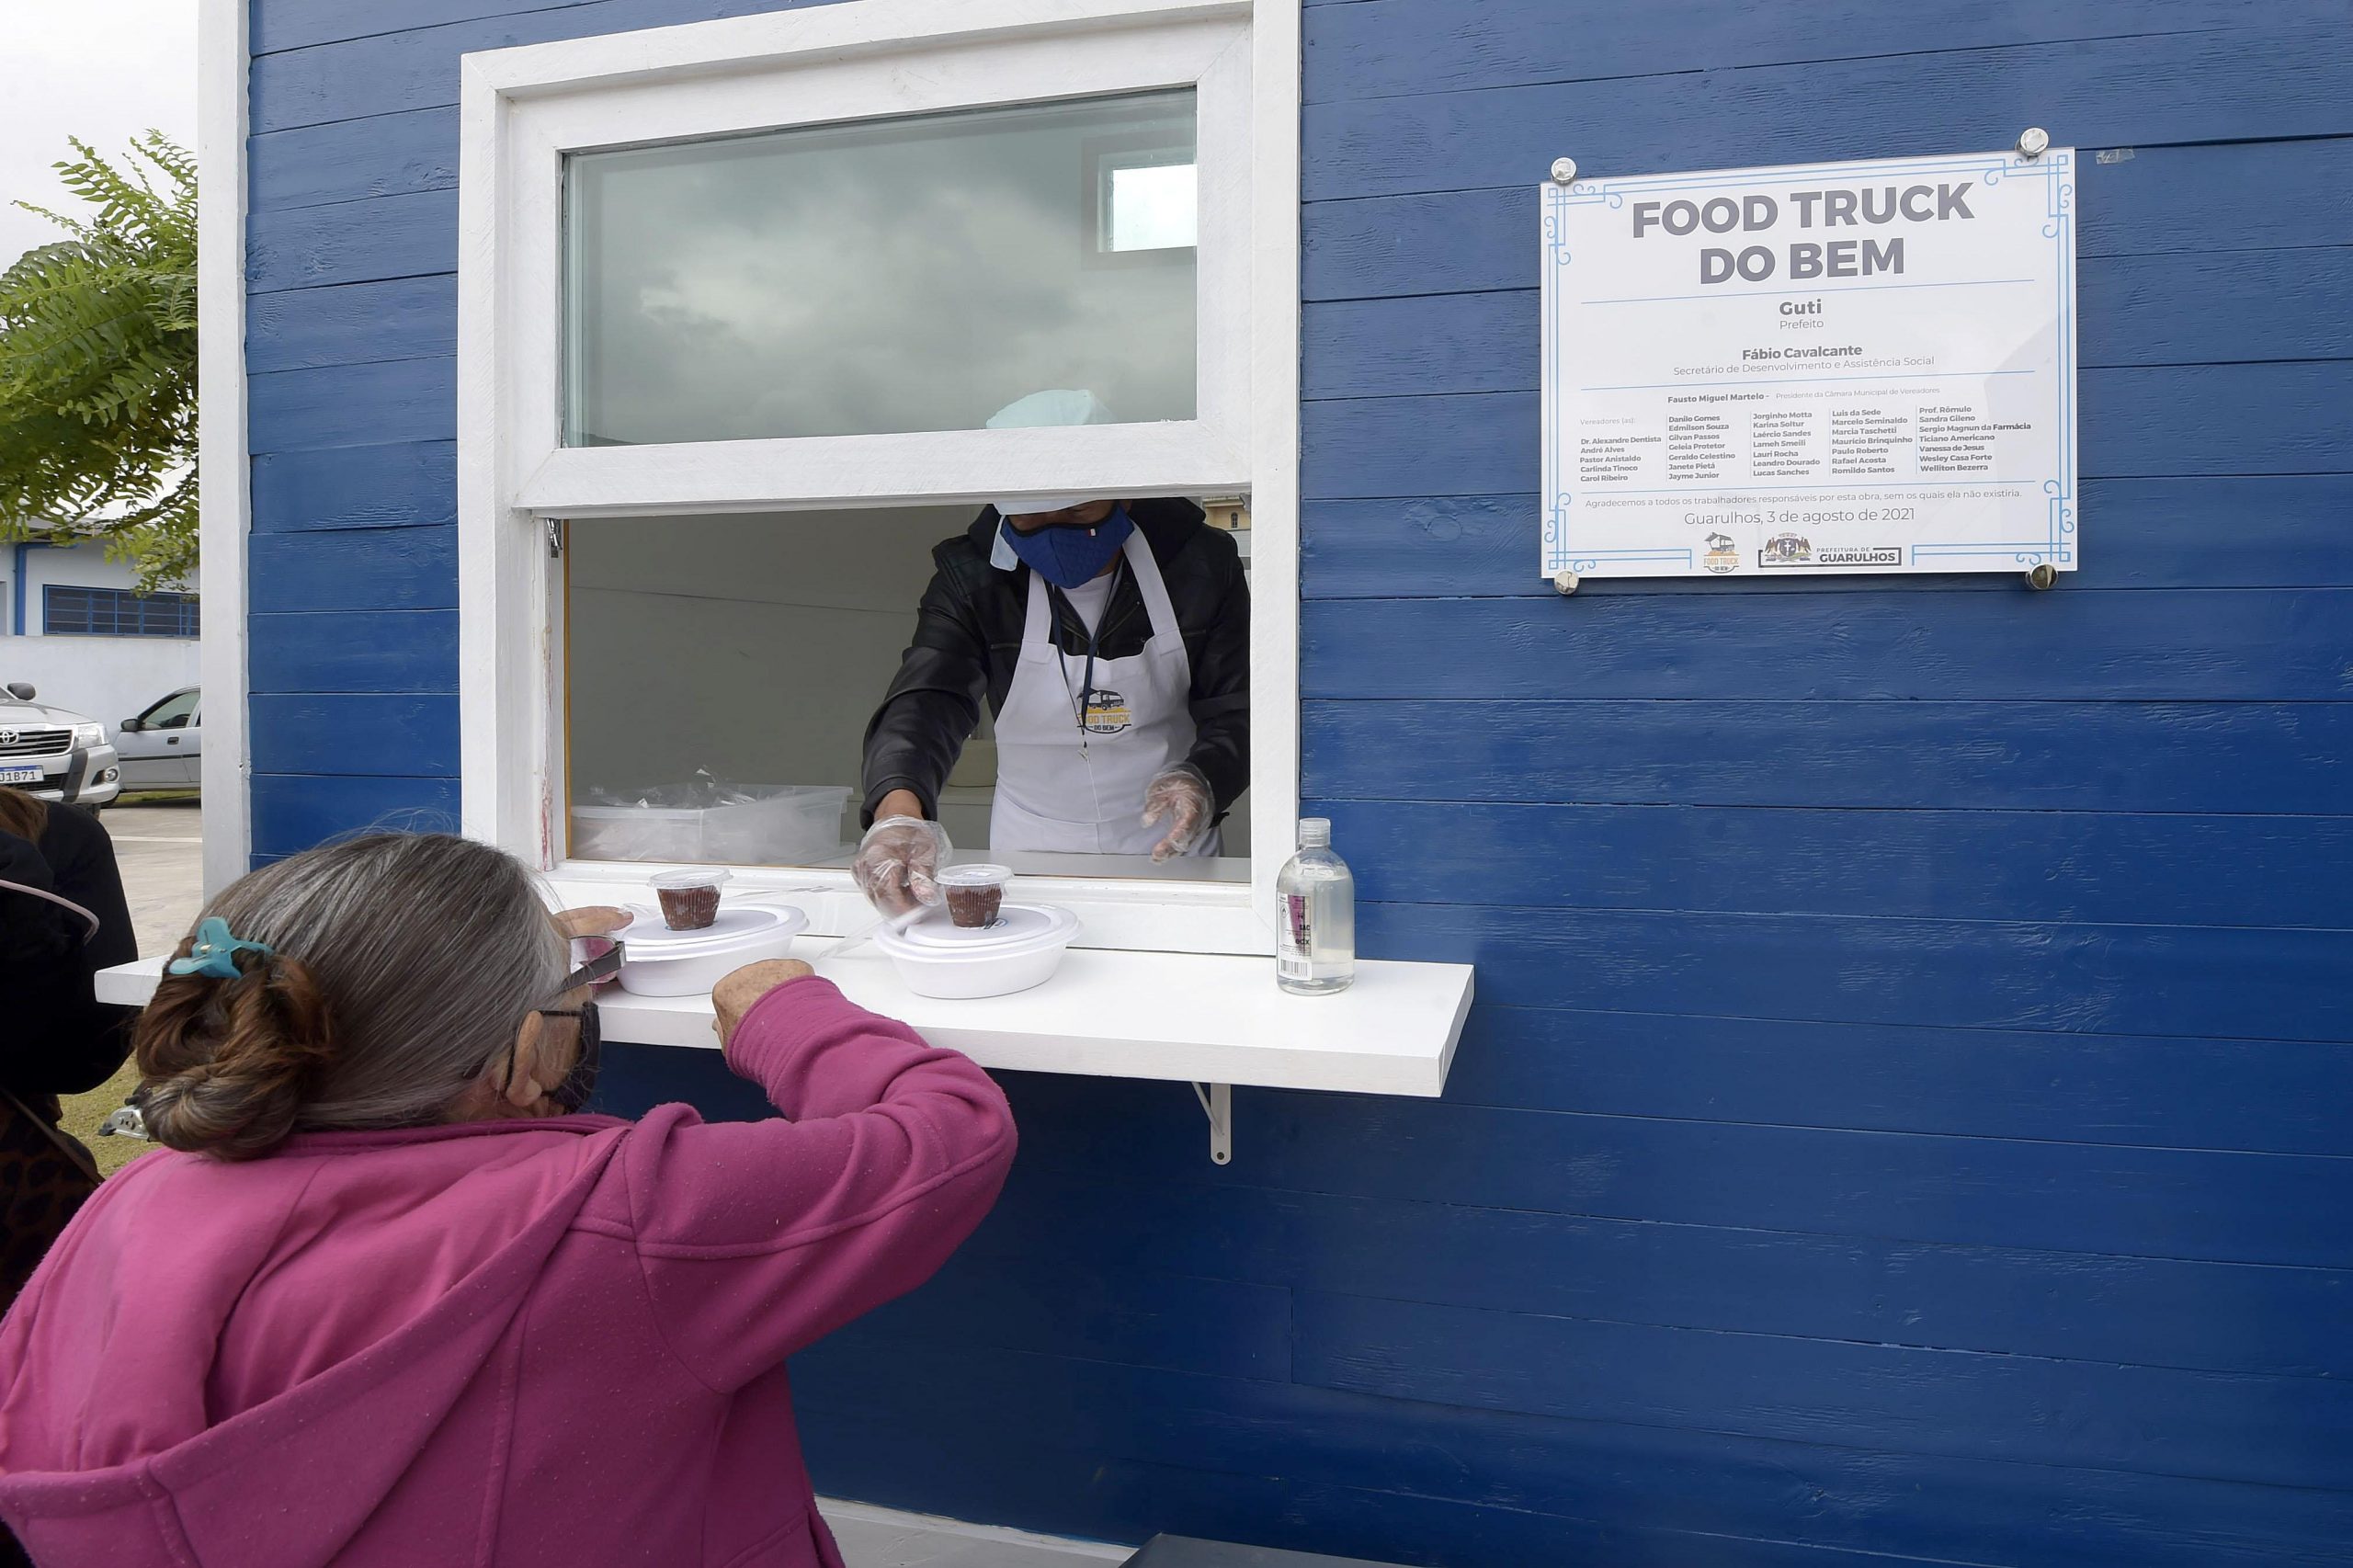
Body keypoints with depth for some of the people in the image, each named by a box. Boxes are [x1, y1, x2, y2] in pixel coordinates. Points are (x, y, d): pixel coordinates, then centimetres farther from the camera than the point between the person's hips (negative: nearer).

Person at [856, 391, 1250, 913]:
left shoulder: (1200, 563, -7)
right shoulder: (973, 577, -8)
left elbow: (1238, 712, -6)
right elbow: (924, 703, -23)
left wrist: (1202, 781, -30)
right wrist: (898, 812, -44)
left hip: (1169, 852, -1)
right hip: (1029, 860, 1)